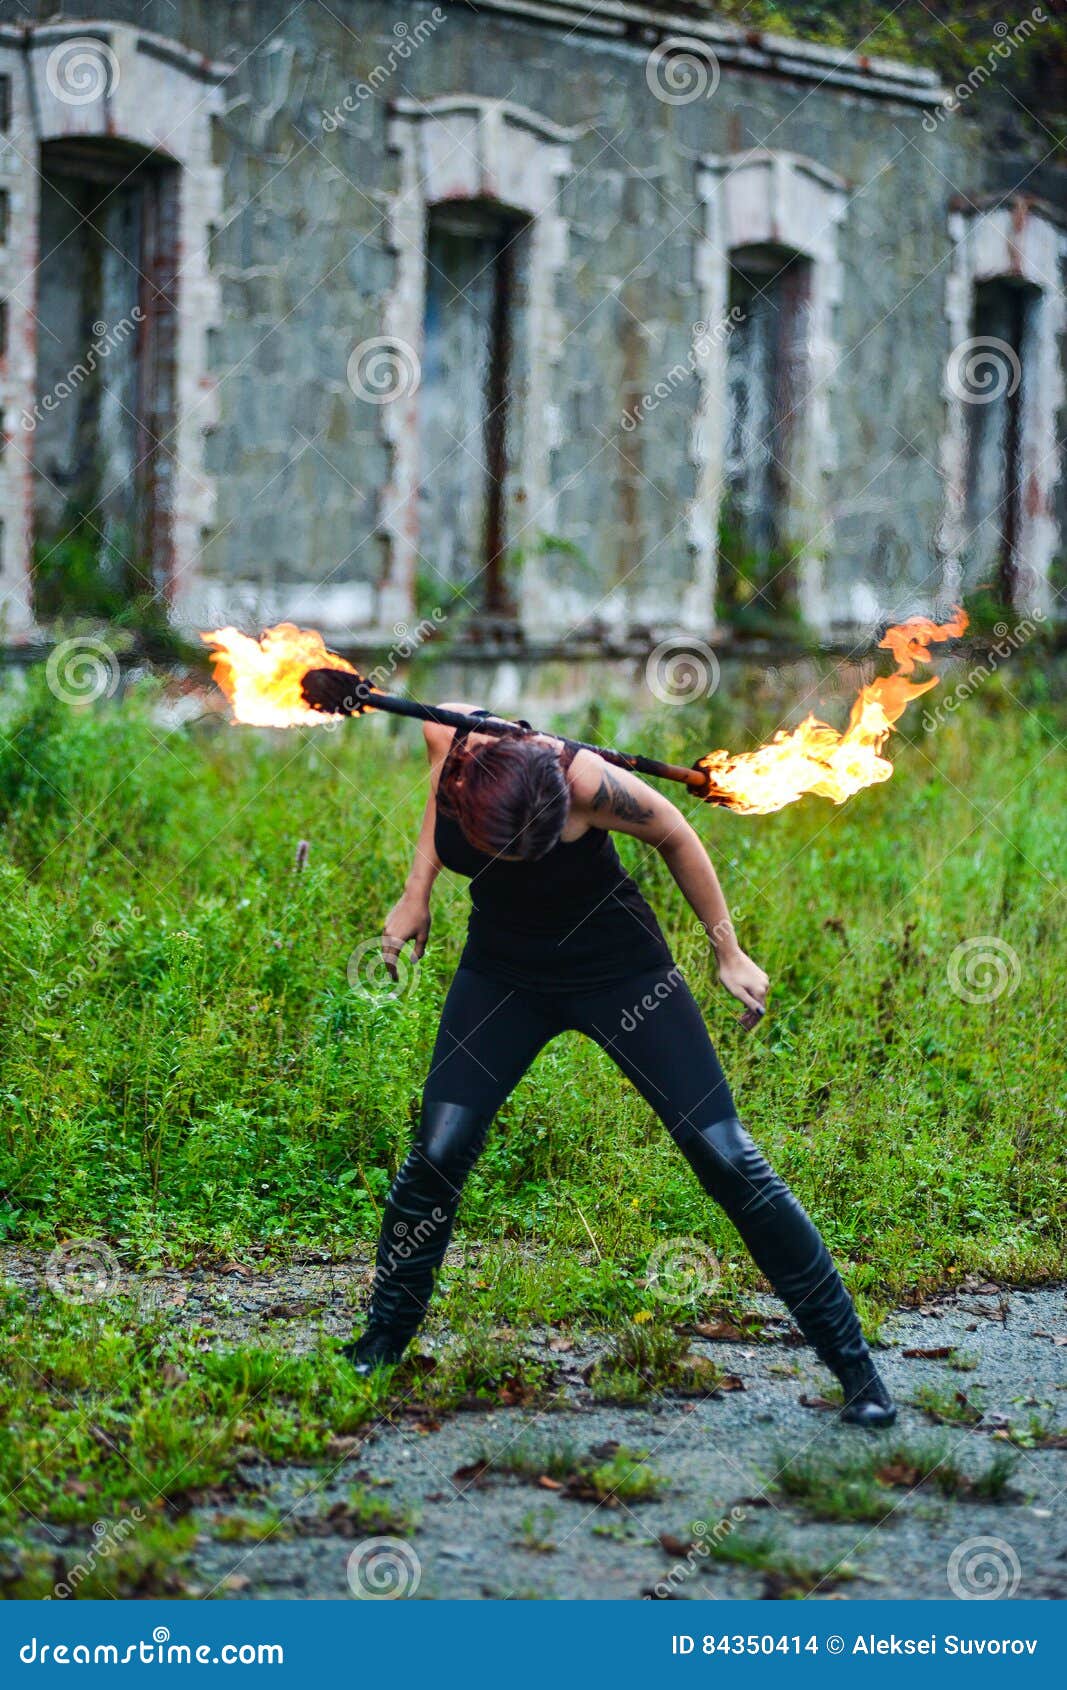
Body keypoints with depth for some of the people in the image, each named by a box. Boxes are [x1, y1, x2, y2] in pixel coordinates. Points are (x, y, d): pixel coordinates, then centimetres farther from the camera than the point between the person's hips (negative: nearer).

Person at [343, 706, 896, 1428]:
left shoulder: (588, 784, -33)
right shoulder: (447, 737, -21)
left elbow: (675, 836, -13)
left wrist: (729, 953, -4)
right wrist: (417, 892, 2)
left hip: (619, 968, -3)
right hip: (503, 971, 4)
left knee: (727, 1159, -7)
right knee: (438, 1153, -11)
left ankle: (856, 1367, 1)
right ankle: (380, 1347, 11)